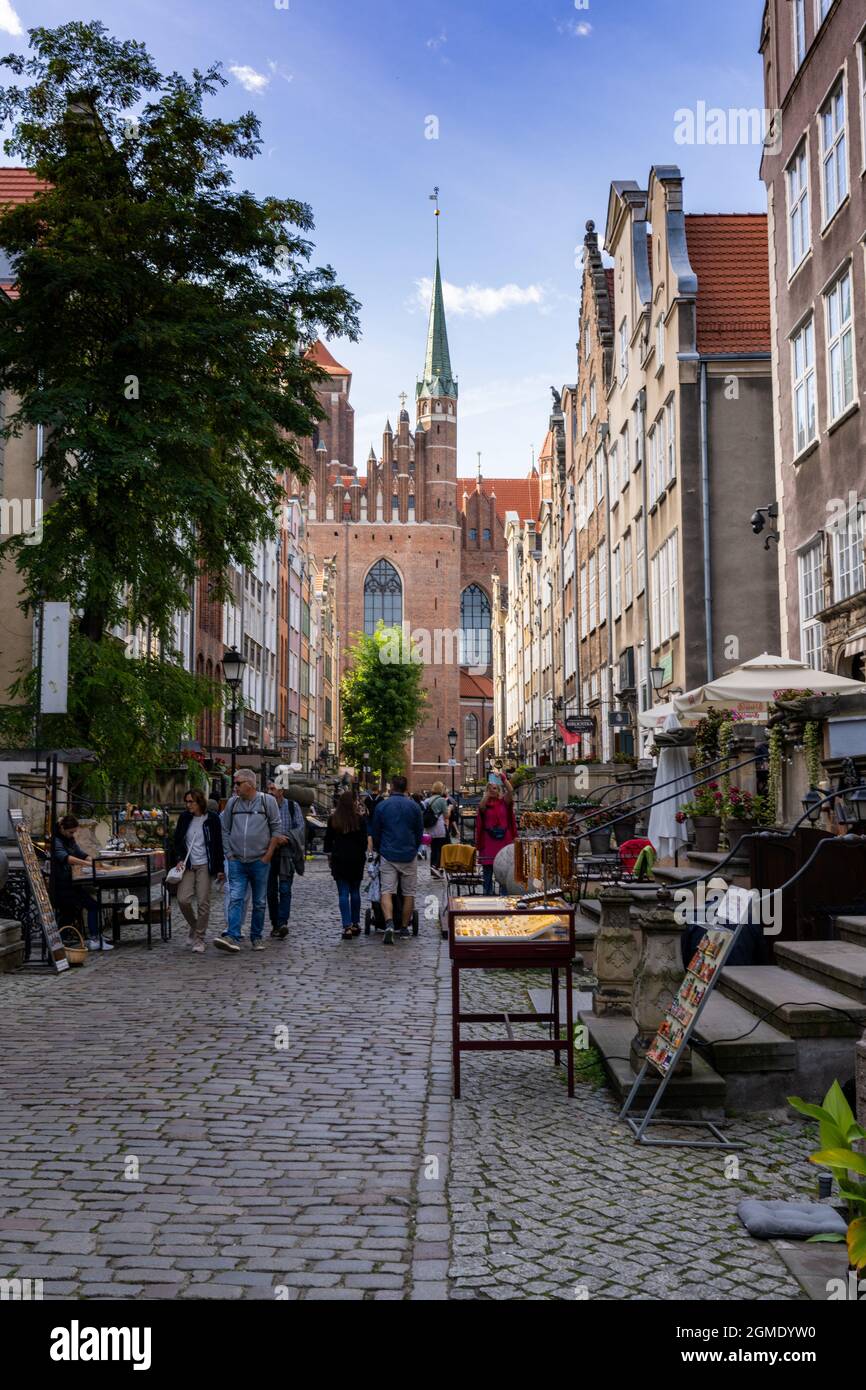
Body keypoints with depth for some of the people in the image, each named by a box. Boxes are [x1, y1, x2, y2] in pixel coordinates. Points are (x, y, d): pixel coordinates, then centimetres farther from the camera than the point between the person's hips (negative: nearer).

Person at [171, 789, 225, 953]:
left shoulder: (212, 818, -2)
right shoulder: (184, 818, 7)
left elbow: (218, 845, -1)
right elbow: (176, 841, 13)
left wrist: (220, 869, -3)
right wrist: (179, 859, -4)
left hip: (204, 865, -3)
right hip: (187, 865, 3)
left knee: (203, 902, -5)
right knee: (183, 899, -9)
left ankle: (199, 939, 6)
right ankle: (194, 926, 19)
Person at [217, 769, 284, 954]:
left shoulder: (267, 801, -2)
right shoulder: (232, 803, 7)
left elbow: (276, 829, -1)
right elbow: (225, 830, 13)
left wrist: (268, 855, -6)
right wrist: (229, 854, 4)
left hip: (260, 861, -1)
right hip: (237, 861, 1)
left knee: (259, 902, 7)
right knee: (236, 899, -10)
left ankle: (257, 937, 17)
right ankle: (232, 937, -17)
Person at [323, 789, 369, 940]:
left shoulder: (333, 819, -2)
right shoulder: (360, 818, -5)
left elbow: (328, 839, 3)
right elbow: (364, 839, -1)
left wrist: (329, 855, 13)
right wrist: (363, 855, 10)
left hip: (339, 859, -1)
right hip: (357, 858, 1)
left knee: (343, 893, -1)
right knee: (355, 891, 14)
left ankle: (347, 927, -8)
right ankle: (356, 924, 18)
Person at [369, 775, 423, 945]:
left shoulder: (381, 806, 0)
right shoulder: (414, 806, 2)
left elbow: (375, 833, 7)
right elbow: (420, 833, 9)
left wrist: (378, 850, 23)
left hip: (388, 855, -1)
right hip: (409, 855, 1)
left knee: (386, 891, -4)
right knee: (409, 893, 10)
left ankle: (389, 924, -24)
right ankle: (404, 928, 14)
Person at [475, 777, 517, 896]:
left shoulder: (504, 802, 6)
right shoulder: (485, 804, 5)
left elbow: (510, 791, -12)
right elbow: (481, 807, -18)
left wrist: (503, 778, -21)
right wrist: (487, 793, -22)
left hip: (504, 839, 0)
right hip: (488, 841, 0)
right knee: (487, 869, 2)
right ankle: (487, 893, 9)